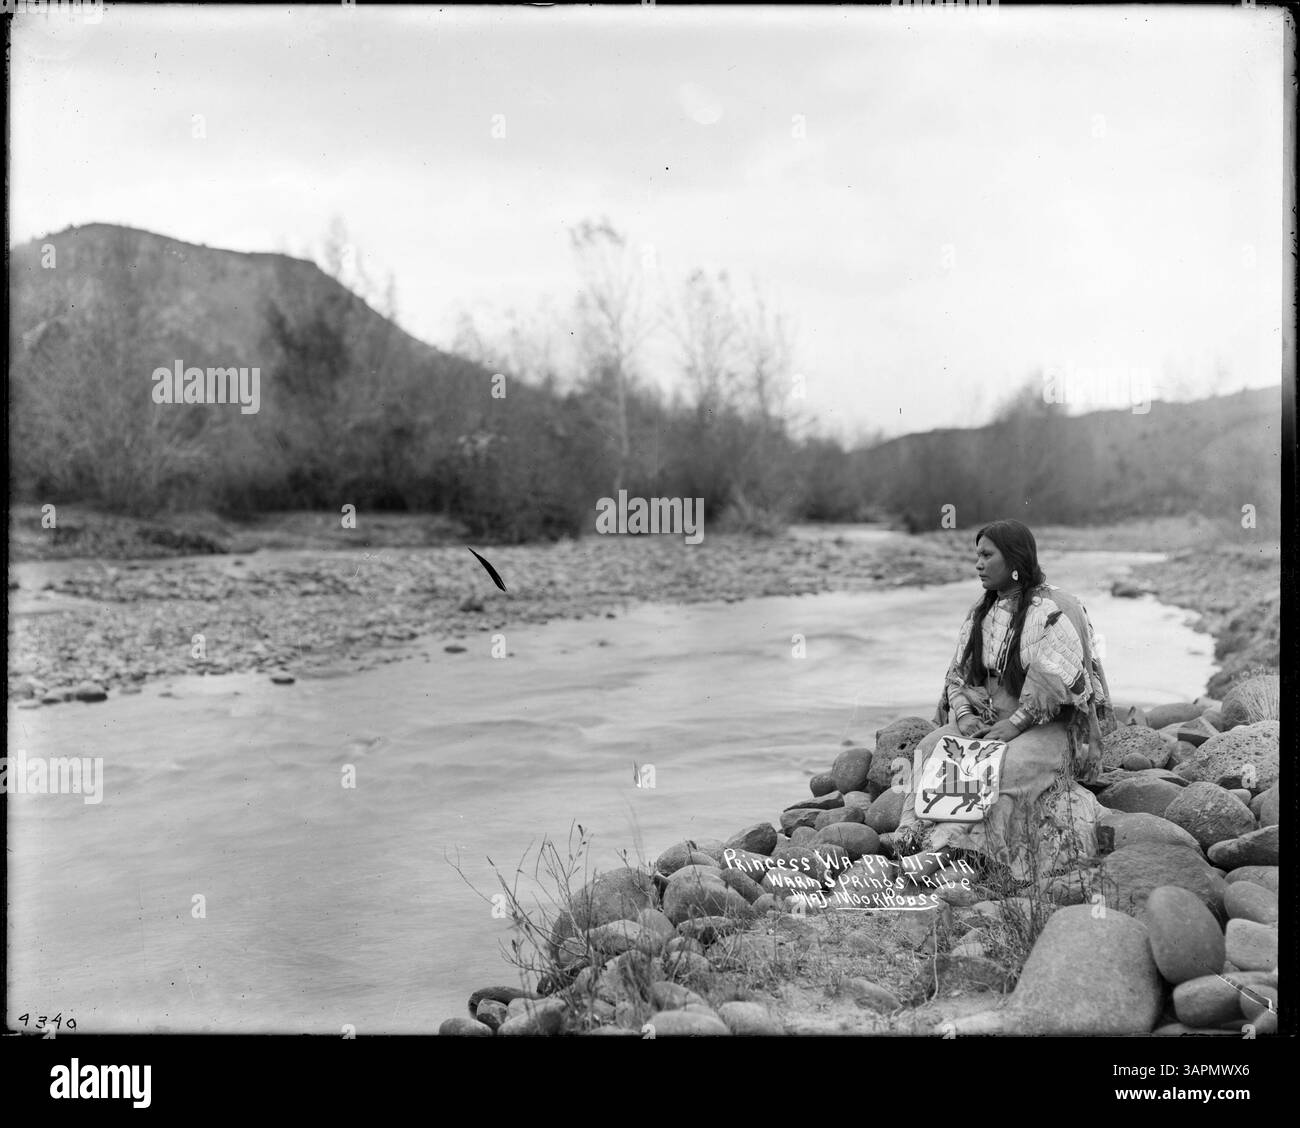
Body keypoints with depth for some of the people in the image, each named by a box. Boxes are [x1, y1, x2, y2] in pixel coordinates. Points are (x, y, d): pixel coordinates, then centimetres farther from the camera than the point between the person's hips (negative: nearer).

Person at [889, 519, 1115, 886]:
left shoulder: (1052, 612, -11)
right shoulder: (981, 612, 12)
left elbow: (1056, 683, -19)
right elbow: (958, 672, 11)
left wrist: (1015, 724, -22)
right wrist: (963, 714, -7)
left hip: (1046, 728, -6)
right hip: (988, 718, 6)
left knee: (1007, 765, -35)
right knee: (931, 749, -19)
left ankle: (947, 844, -38)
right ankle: (915, 837, -32)